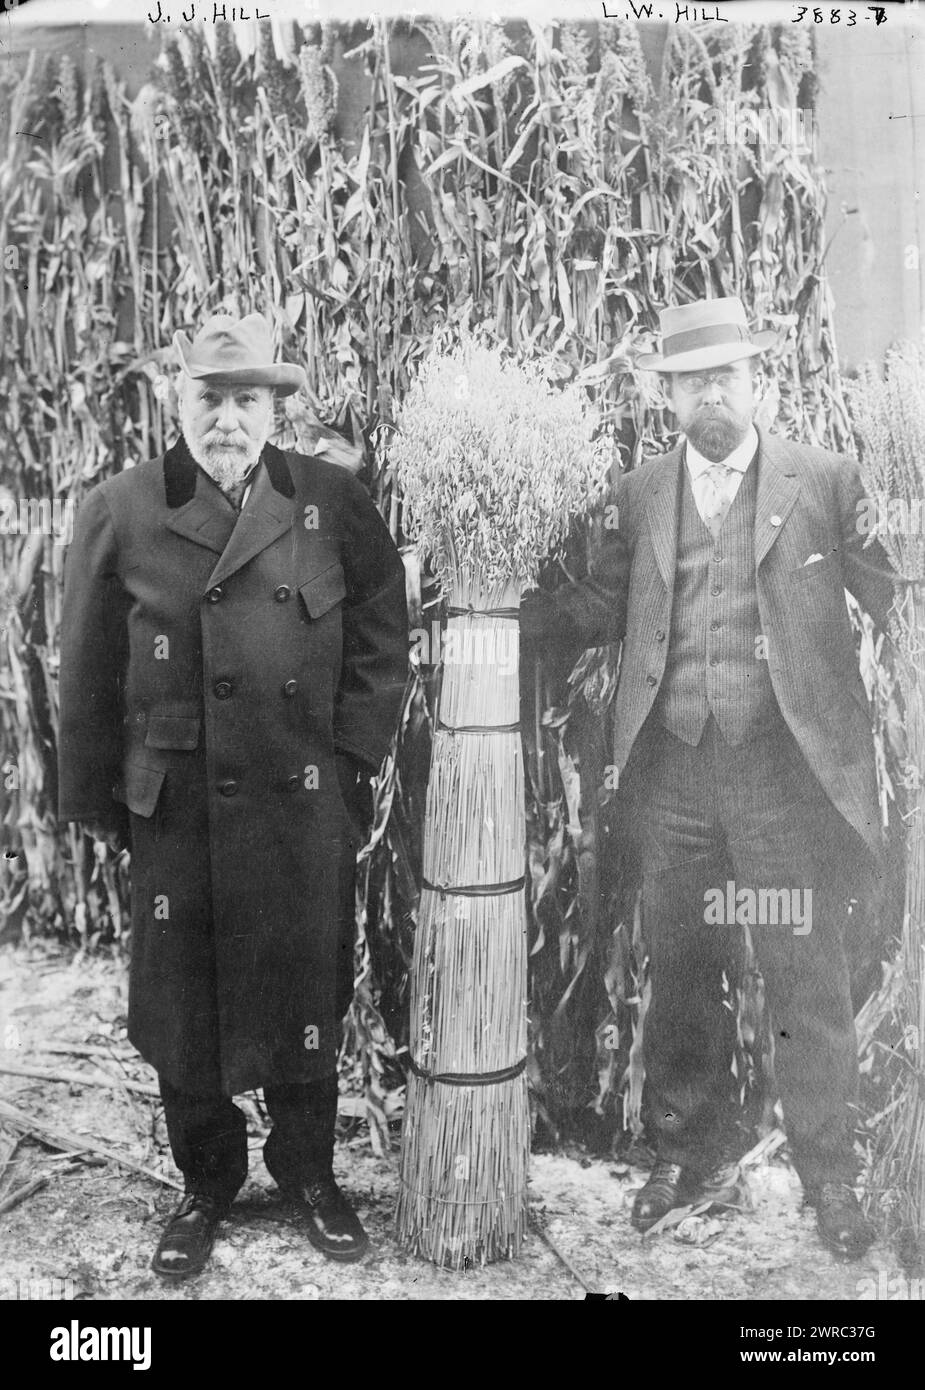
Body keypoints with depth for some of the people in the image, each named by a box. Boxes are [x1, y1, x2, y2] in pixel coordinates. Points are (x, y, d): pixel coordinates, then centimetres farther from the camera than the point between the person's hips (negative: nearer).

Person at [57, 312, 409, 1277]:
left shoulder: (333, 502, 0)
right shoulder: (119, 511, -1)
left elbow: (382, 636, 5)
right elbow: (86, 673, 3)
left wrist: (353, 756, -1)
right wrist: (95, 800, 4)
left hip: (306, 804, 0)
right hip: (175, 807, 0)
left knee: (305, 995, 13)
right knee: (180, 1005, 11)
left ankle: (309, 1171, 36)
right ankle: (206, 1183, 36)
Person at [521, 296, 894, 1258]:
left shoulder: (824, 481, 2)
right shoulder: (640, 493, 9)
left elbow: (890, 596, -3)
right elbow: (598, 606, 7)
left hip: (787, 773, -2)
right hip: (672, 774, 3)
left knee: (808, 987, 7)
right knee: (678, 979, 14)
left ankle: (829, 1178, 26)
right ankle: (685, 1153, 34)